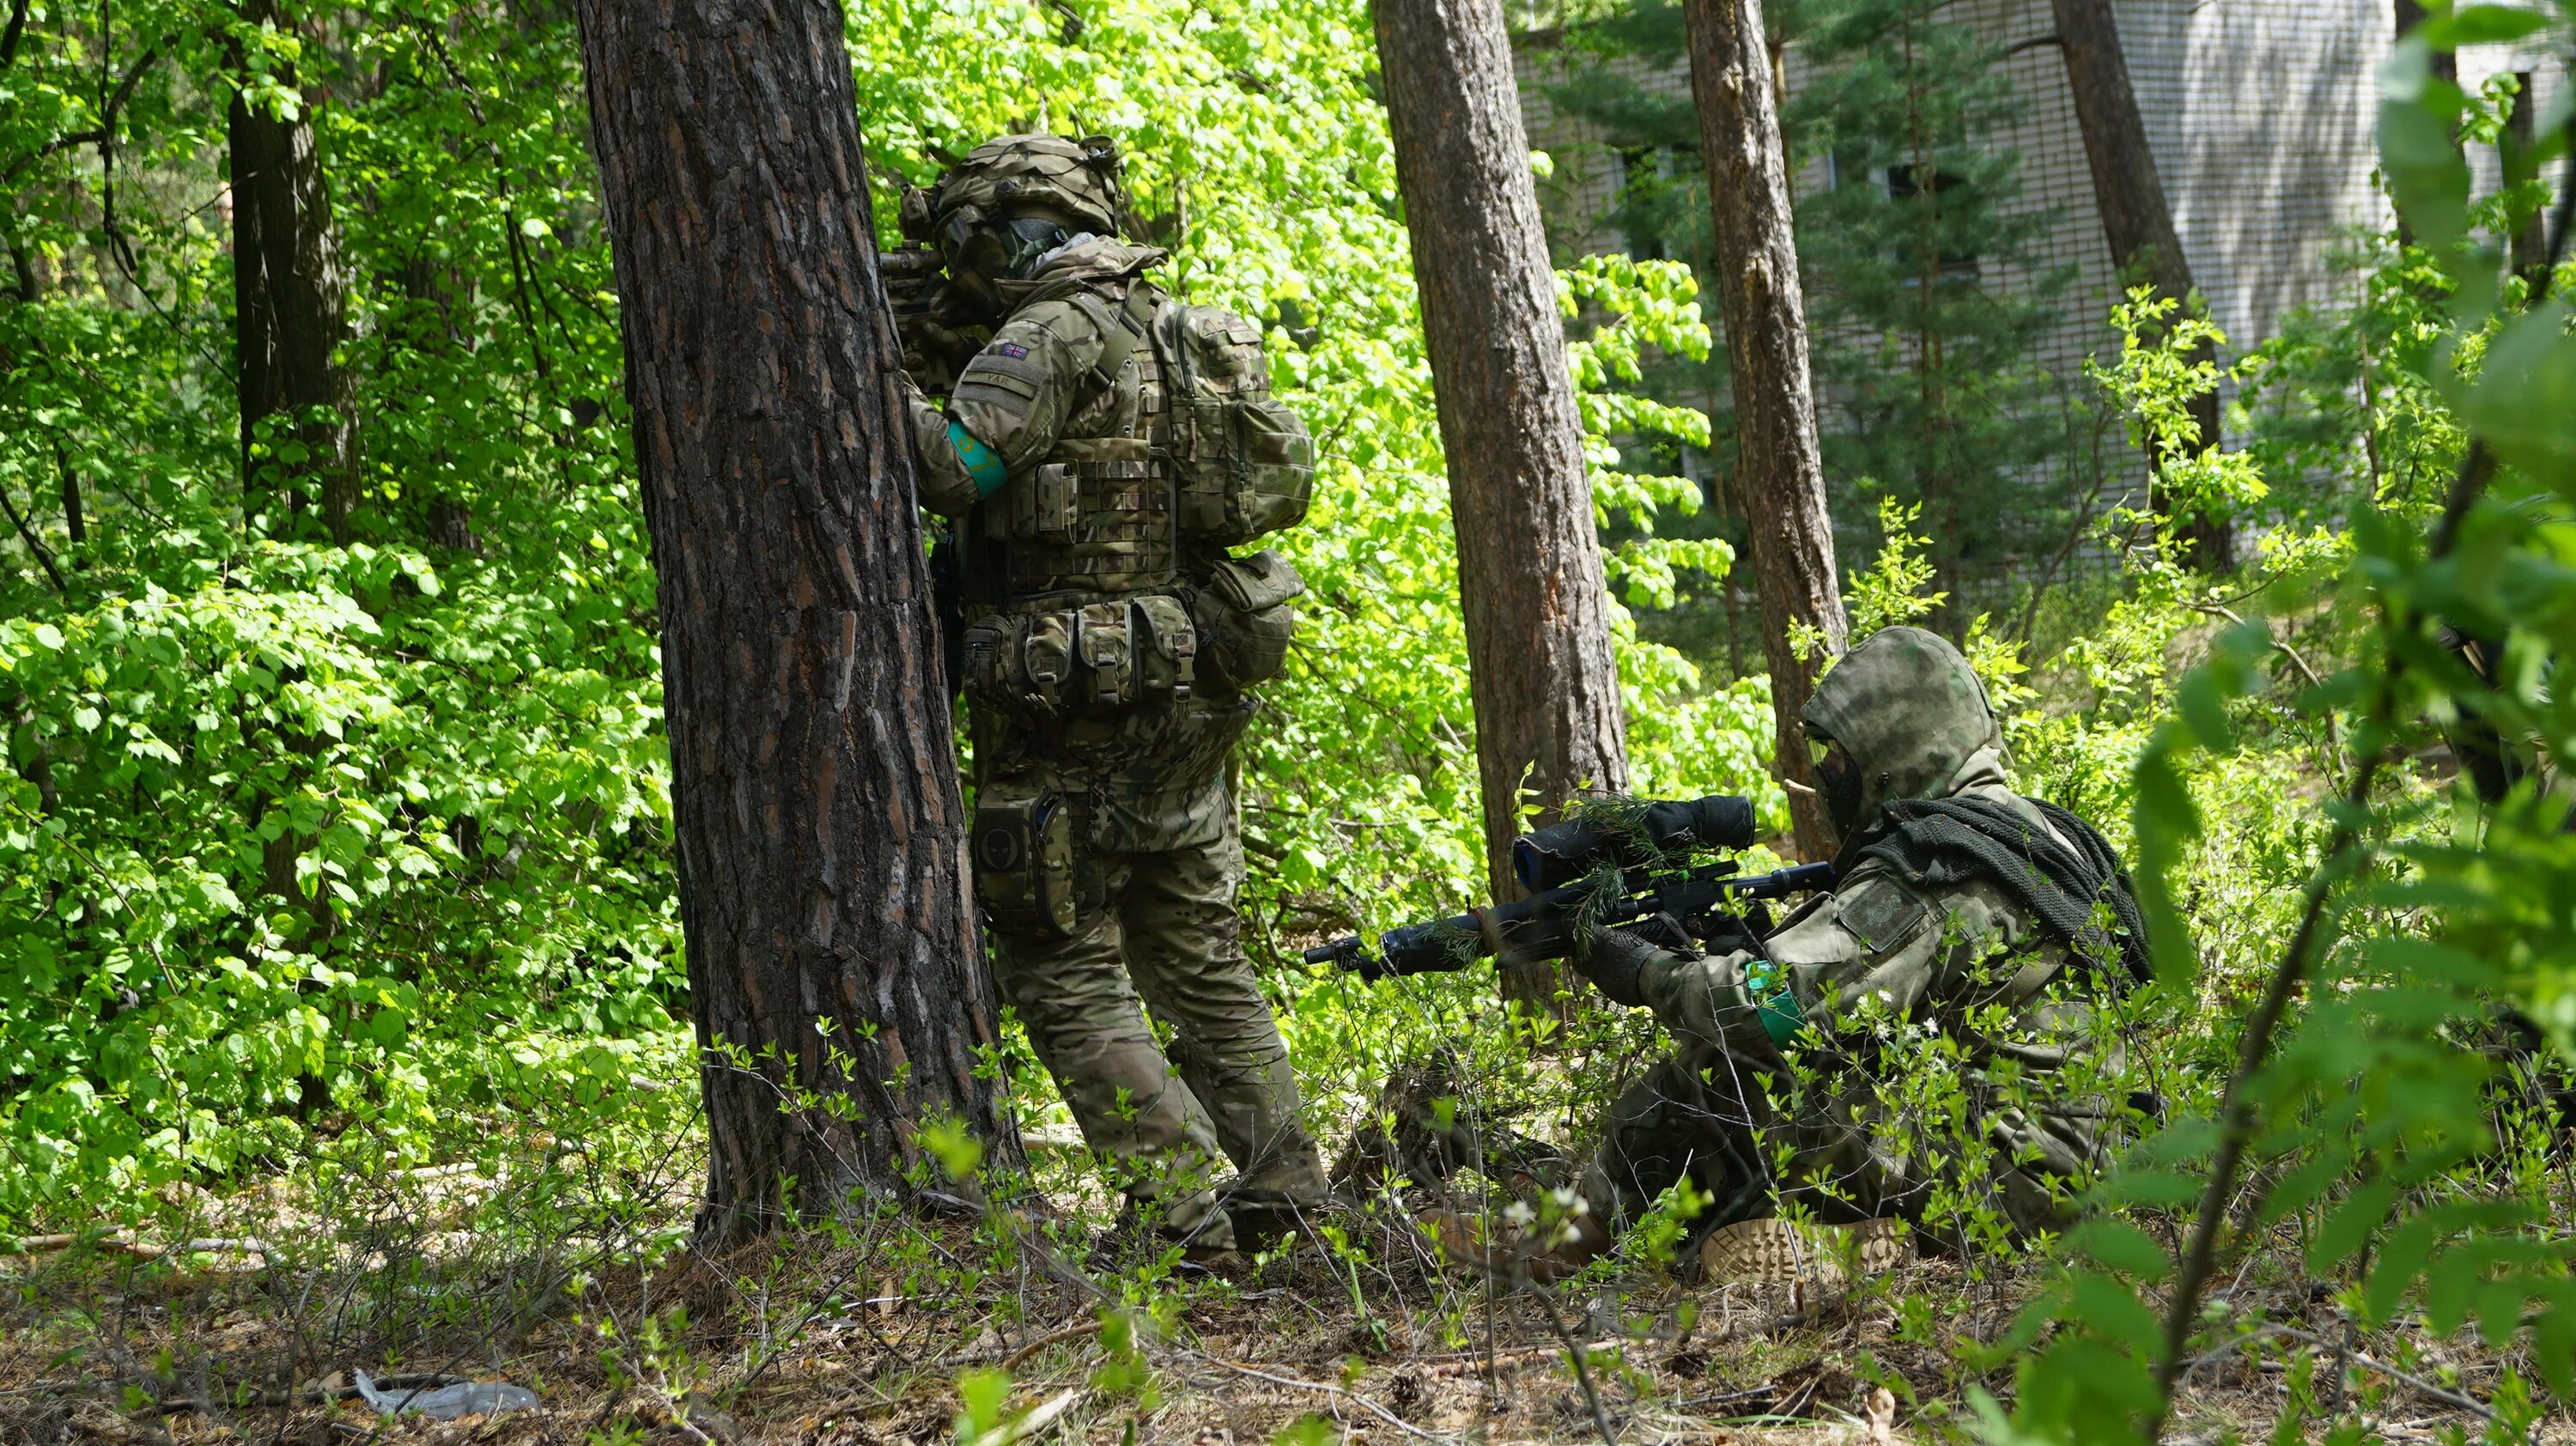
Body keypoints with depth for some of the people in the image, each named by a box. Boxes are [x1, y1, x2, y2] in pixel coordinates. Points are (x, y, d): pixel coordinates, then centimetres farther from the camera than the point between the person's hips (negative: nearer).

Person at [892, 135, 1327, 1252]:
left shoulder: (1054, 334, -13)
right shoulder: (1186, 331, 13)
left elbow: (952, 471, -23)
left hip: (1075, 701, -8)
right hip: (1195, 686, 8)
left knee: (1067, 973, -2)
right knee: (1198, 952, 17)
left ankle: (1183, 1211, -9)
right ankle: (1283, 1190, 18)